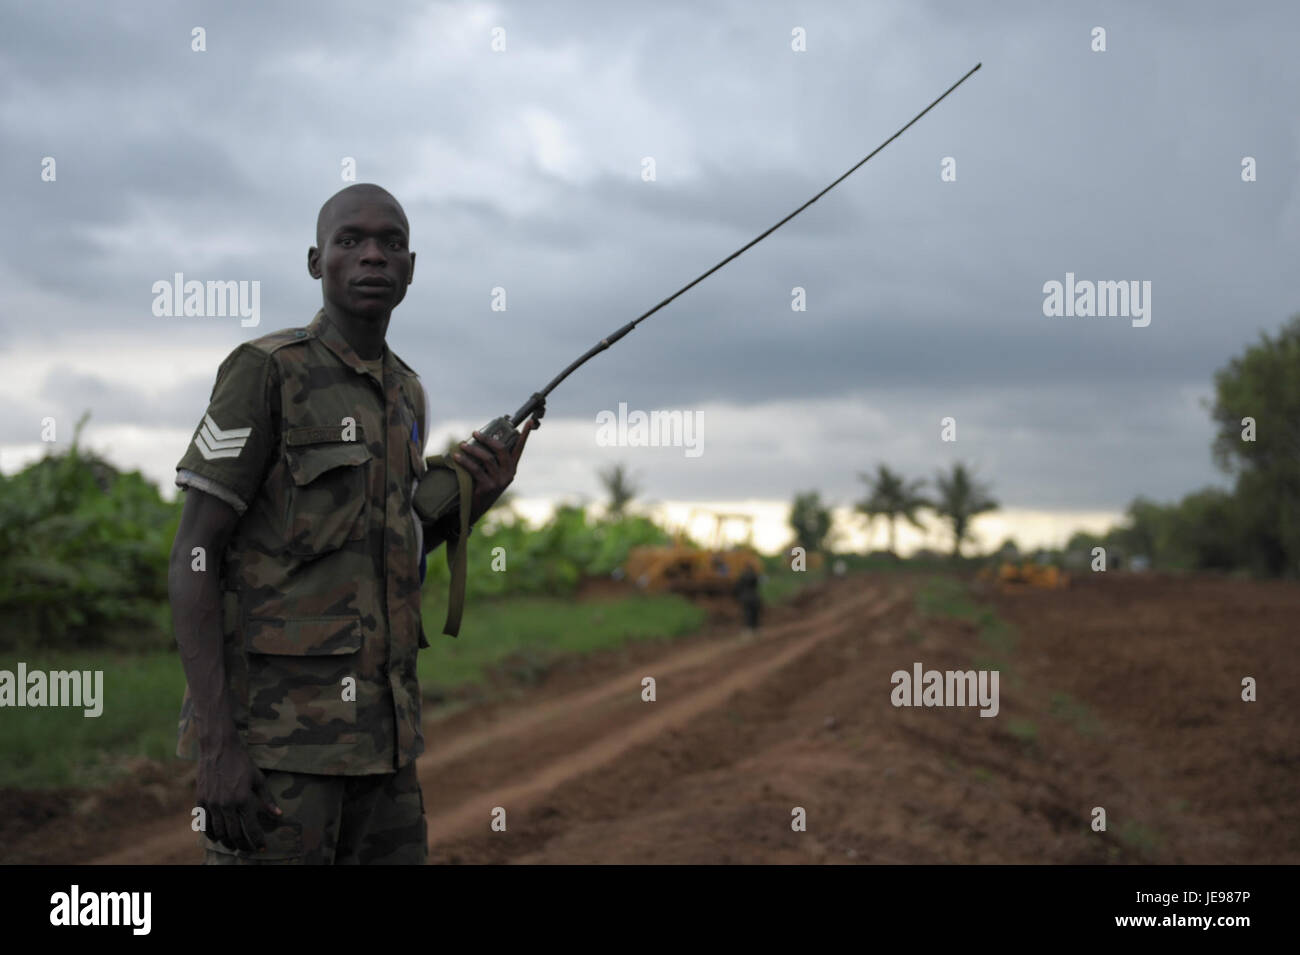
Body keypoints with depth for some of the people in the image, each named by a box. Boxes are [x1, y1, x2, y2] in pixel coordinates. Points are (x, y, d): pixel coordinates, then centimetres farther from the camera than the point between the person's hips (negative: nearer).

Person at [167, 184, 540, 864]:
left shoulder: (405, 394, 15)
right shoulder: (265, 372, -7)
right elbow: (192, 557, -11)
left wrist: (477, 498, 2)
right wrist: (216, 744, -20)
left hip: (378, 727, 7)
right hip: (273, 725, -7)